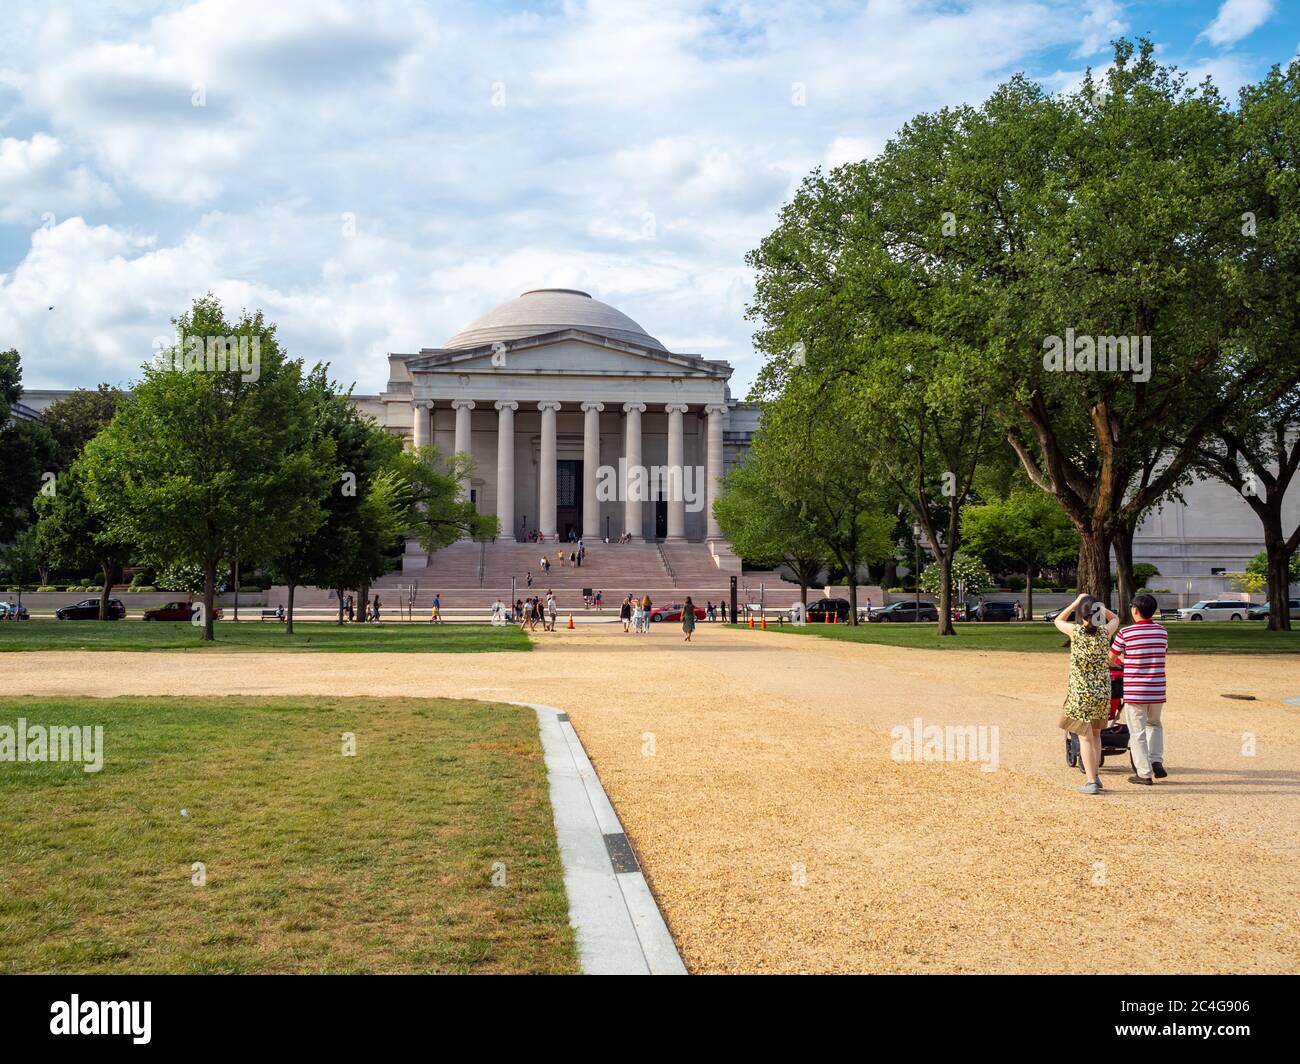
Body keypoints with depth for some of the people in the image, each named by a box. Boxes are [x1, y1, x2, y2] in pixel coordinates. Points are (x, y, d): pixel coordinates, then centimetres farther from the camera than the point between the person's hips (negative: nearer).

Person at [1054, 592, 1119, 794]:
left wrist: (1075, 603, 9)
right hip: (1103, 693, 3)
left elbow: (1058, 621, 11)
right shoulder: (1105, 632, -4)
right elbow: (1115, 618, 20)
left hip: (1080, 693, -3)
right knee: (1095, 734, 21)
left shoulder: (1076, 631, -11)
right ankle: (1095, 775, 25)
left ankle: (1091, 782, 1)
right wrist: (1098, 606, 12)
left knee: (1085, 737, 3)